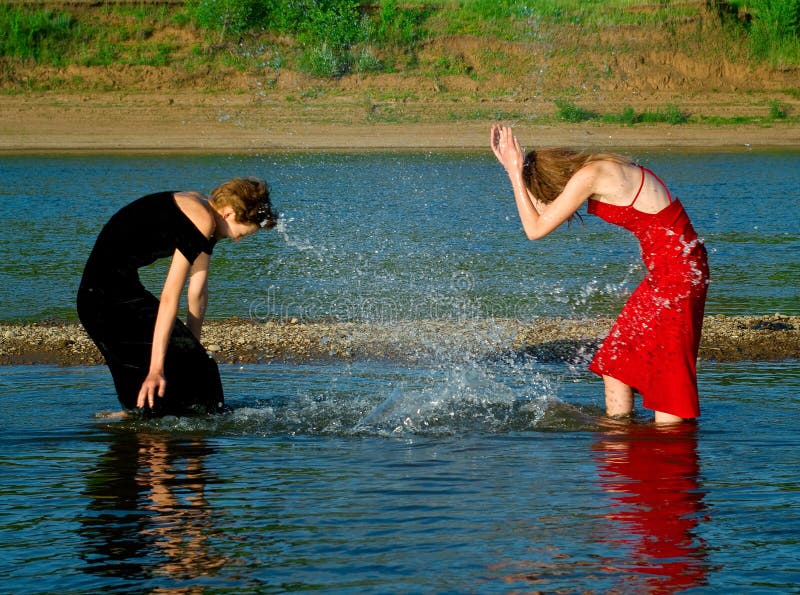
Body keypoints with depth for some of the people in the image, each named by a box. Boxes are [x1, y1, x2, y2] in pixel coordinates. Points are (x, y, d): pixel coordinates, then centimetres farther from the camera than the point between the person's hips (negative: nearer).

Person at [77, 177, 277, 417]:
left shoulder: (203, 209, 9)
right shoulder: (202, 222, -21)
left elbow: (198, 291, 11)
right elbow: (169, 298, -25)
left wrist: (193, 346, 11)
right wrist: (156, 368, -26)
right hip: (113, 296, -10)